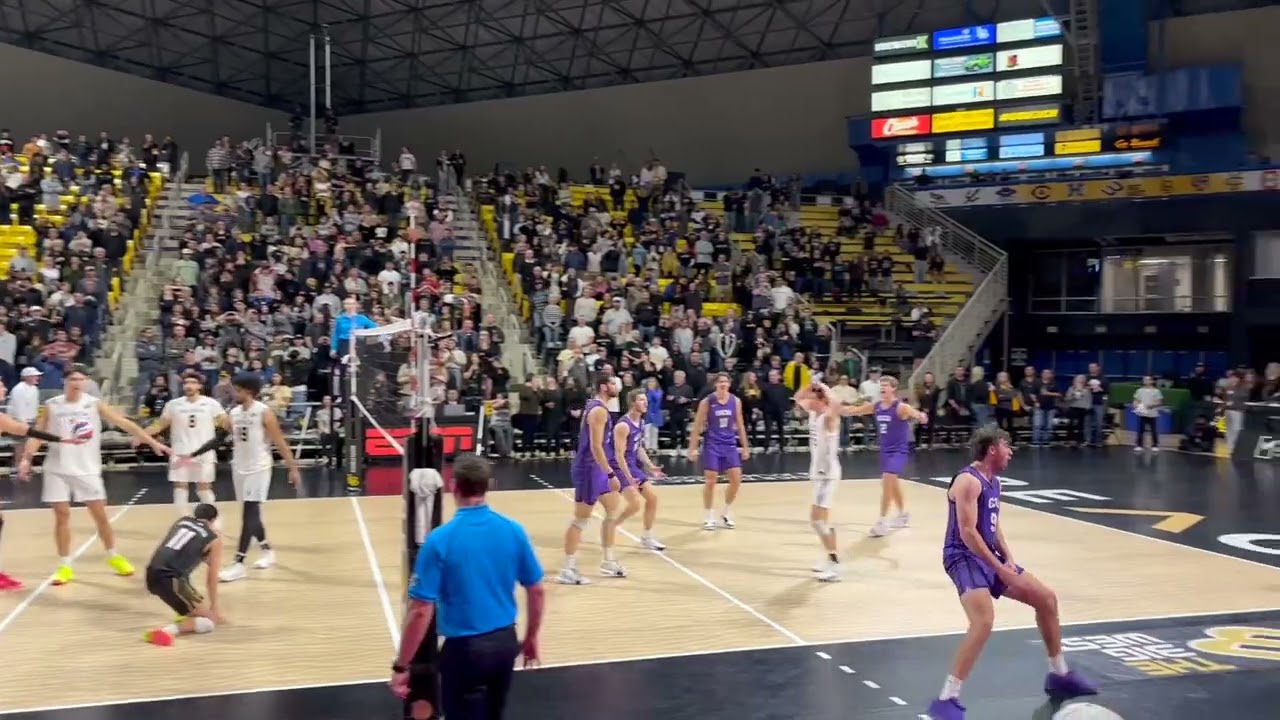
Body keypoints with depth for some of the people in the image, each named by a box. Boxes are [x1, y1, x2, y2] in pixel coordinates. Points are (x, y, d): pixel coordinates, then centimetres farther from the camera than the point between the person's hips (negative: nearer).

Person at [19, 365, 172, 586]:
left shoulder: (94, 404, -3)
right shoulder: (52, 405, 0)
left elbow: (124, 423, -5)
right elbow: (37, 434, 4)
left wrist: (153, 442, -10)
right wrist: (26, 458, -10)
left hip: (87, 470, 0)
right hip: (58, 470, 1)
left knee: (100, 515, 4)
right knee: (62, 516, 2)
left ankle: (113, 557, 22)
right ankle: (64, 566, 12)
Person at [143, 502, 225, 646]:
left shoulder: (182, 521, 23)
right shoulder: (215, 539, 10)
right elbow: (212, 578, 13)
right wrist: (214, 608, 24)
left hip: (152, 574, 6)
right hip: (170, 579, -6)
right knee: (209, 621, 3)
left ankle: (188, 617, 28)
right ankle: (166, 631, -21)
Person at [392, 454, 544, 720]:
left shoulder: (439, 540, -17)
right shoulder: (513, 531, -5)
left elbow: (420, 611, -17)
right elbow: (537, 592, 3)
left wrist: (401, 666, -8)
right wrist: (531, 638, 18)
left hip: (464, 648, -4)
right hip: (505, 642, 5)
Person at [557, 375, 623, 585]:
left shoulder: (594, 406, 12)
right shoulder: (599, 410, -19)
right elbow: (595, 446, -25)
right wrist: (610, 474, -25)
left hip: (596, 467, 10)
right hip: (588, 468, -10)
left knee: (613, 509, 18)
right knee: (581, 520, -4)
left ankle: (608, 562, 26)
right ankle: (567, 570, 3)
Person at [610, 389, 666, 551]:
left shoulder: (641, 422, 7)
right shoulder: (623, 425, -22)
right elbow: (619, 455, -23)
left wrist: (650, 466, 11)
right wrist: (629, 478, -26)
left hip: (632, 465, 9)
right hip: (620, 467, -9)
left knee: (652, 497, 8)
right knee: (635, 504, -15)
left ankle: (647, 537, 20)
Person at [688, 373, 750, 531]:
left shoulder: (736, 401, 2)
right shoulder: (707, 402, -7)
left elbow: (740, 425, 11)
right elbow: (697, 426, -4)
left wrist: (745, 446, 9)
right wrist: (692, 448, -8)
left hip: (730, 444, 3)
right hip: (712, 445, -3)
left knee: (736, 479, -1)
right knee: (710, 481, -4)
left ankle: (727, 514, 18)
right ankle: (709, 517, 10)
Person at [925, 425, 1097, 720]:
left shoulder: (993, 481, 13)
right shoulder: (969, 481, -18)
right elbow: (967, 532, -24)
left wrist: (1008, 559, 5)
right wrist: (999, 568, -22)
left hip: (990, 555, 10)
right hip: (964, 557, -10)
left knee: (1046, 598, 14)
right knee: (984, 621, -30)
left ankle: (1059, 675, 31)